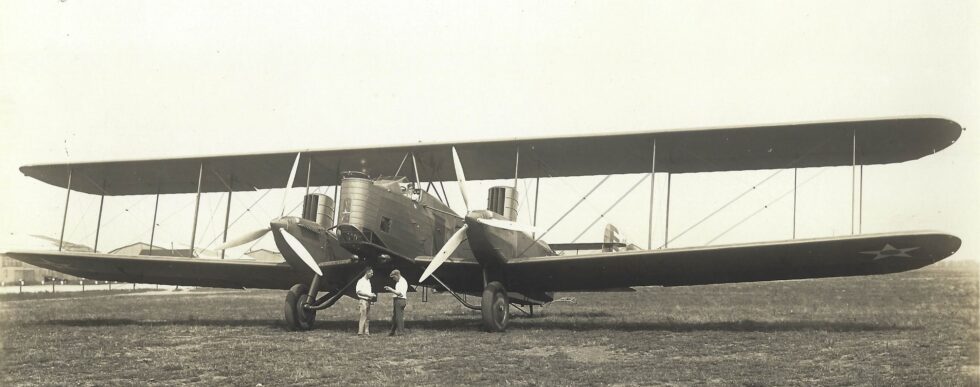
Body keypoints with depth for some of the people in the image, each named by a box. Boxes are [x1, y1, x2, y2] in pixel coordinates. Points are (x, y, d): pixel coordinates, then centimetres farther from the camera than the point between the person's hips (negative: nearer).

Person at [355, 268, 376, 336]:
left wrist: (372, 294, 6)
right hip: (363, 300, -8)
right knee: (363, 316, -12)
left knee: (368, 317, 8)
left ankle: (366, 332, 11)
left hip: (368, 301, 8)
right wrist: (368, 294, -18)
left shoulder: (368, 281, 18)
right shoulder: (361, 281, -8)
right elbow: (358, 291, -15)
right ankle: (360, 332, -11)